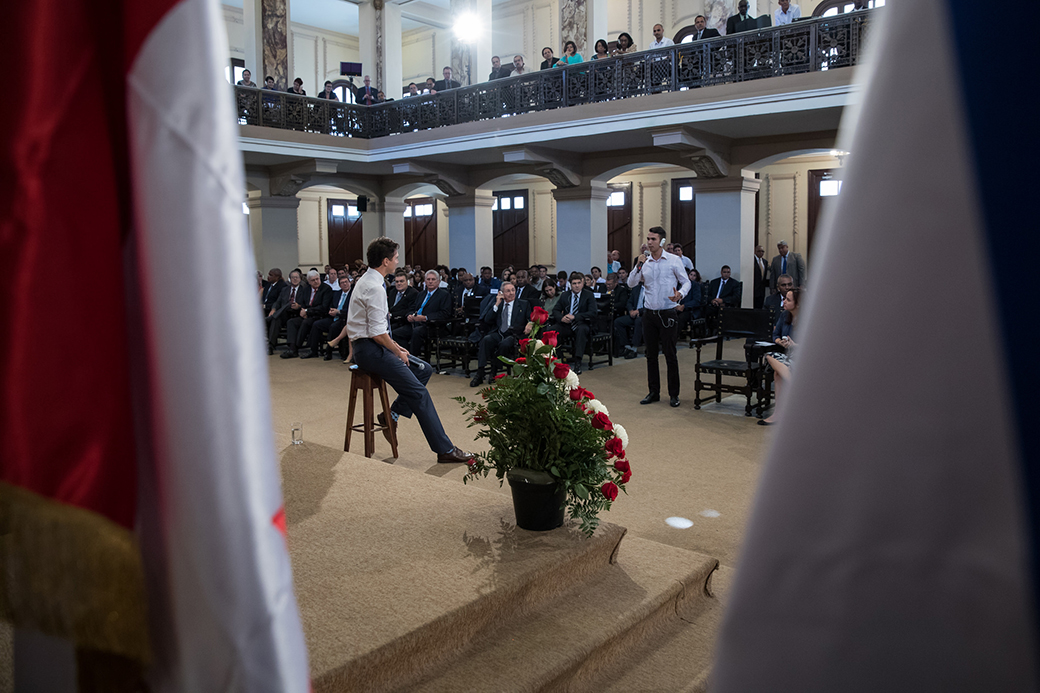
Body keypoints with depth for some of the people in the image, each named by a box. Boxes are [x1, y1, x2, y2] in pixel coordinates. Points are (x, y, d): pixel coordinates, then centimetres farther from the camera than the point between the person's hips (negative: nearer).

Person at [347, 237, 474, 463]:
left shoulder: (368, 280, 12)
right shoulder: (375, 288, -20)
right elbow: (378, 334, -23)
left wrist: (395, 346, 13)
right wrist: (397, 351, -8)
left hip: (374, 345, 10)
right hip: (368, 349, -10)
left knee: (424, 369, 11)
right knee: (418, 391, -12)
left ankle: (392, 414, 9)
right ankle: (444, 449, -9)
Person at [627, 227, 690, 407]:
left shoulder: (673, 260, -2)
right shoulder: (644, 261, 7)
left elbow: (686, 282, 1)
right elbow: (631, 283, 2)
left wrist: (680, 294, -20)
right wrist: (639, 265, -11)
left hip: (667, 313, -4)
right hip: (649, 313, 4)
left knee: (670, 355, -1)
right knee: (651, 354, 8)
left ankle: (674, 394, 9)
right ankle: (654, 392, 19)